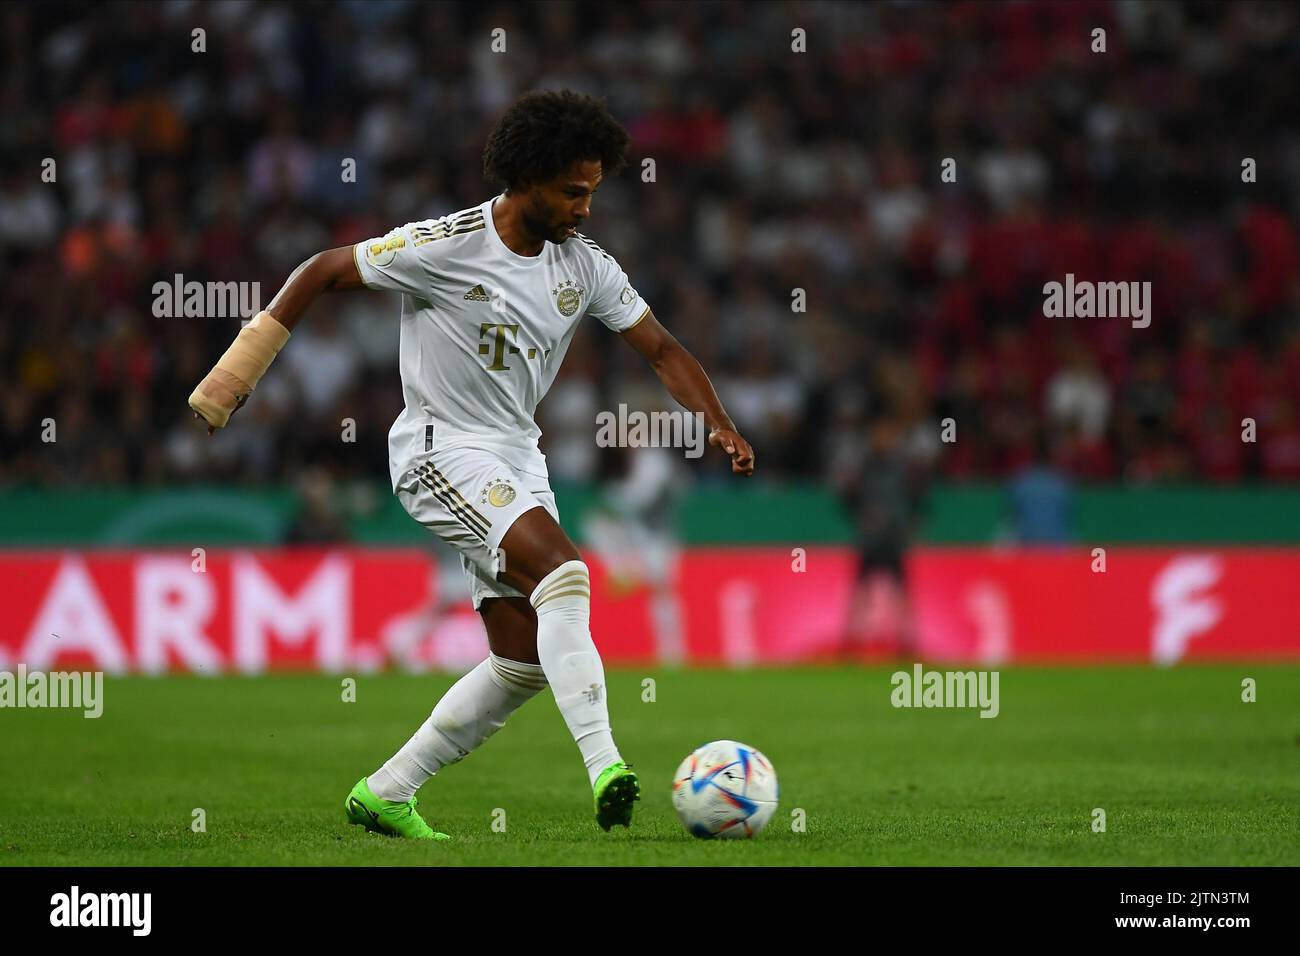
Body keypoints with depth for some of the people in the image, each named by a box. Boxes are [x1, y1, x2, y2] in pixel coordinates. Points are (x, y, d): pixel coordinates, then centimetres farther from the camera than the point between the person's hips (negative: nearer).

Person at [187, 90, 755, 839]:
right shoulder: (445, 247, -16)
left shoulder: (585, 265, 2)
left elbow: (660, 347, 6)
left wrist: (719, 424, -11)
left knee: (524, 662, 2)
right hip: (442, 451, -8)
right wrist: (234, 377, -5)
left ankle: (385, 793, 14)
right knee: (564, 571, -29)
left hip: (516, 460, 8)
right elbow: (322, 272, -7)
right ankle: (604, 769, -37)